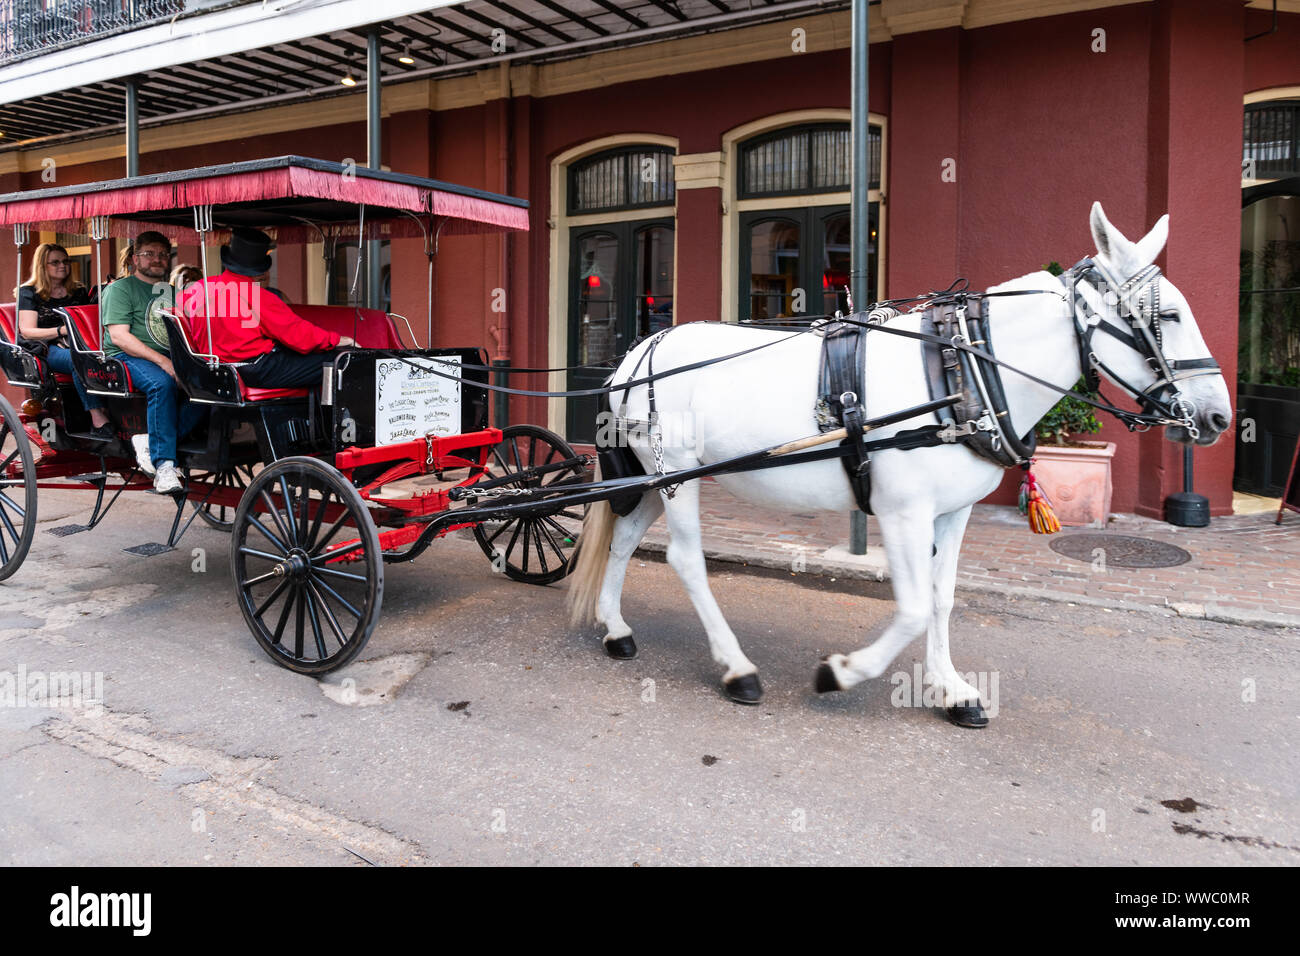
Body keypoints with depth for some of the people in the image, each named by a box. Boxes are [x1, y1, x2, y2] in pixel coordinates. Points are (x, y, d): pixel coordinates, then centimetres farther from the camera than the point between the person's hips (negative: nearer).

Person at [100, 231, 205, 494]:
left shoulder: (172, 292, 26)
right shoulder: (120, 289, 6)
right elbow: (119, 336, -8)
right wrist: (162, 361, -20)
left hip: (171, 360, 6)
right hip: (127, 357, -5)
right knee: (162, 383, -38)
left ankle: (151, 441, -25)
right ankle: (164, 465, -36)